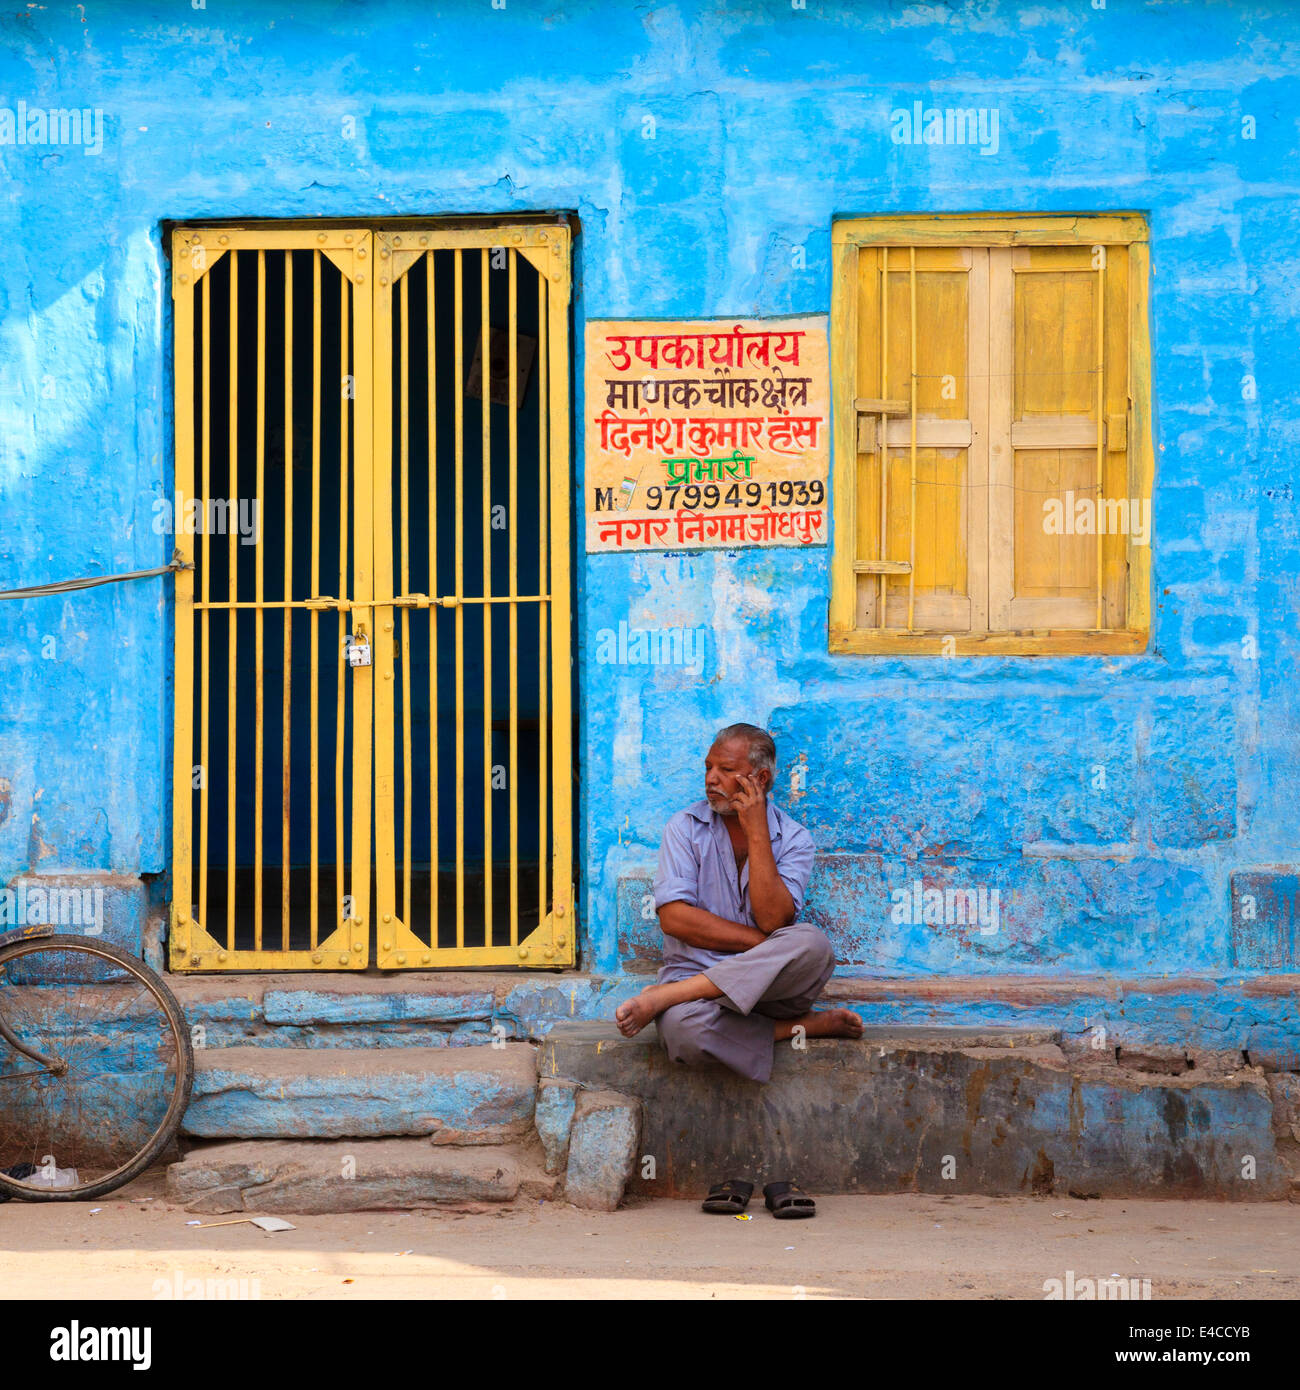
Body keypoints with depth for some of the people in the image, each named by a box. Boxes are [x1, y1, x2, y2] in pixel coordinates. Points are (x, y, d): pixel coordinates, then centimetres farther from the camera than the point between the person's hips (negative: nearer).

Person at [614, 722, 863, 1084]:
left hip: (772, 985, 2)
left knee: (813, 944, -34)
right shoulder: (685, 827, 4)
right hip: (694, 972, -1)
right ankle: (797, 1028, -17)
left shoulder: (793, 838, 3)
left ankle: (661, 997, -27)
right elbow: (674, 918, -9)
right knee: (683, 1026, -39)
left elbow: (774, 920, -14)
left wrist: (756, 832, -13)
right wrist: (764, 944, -13)